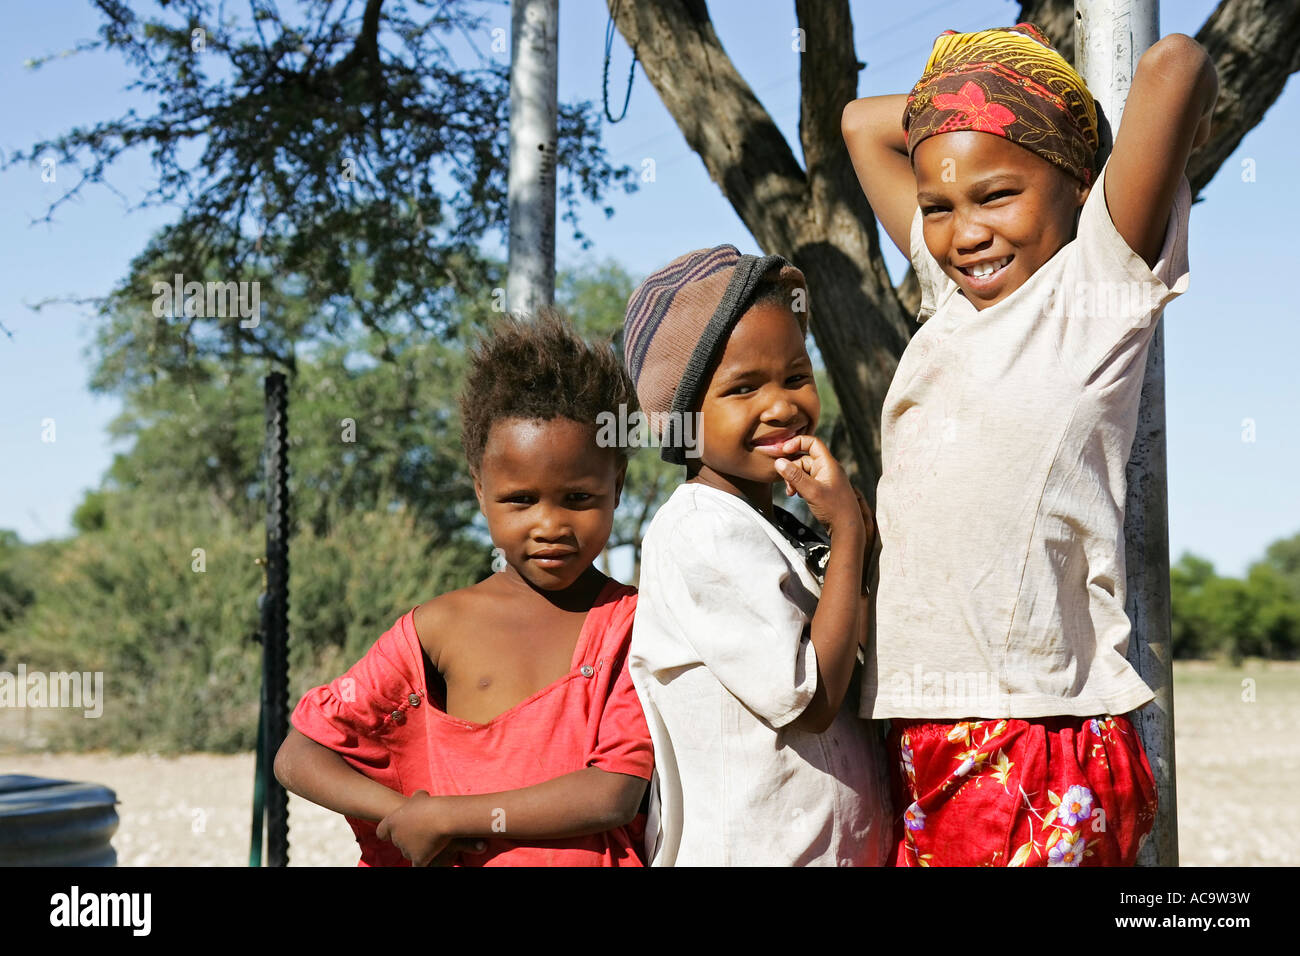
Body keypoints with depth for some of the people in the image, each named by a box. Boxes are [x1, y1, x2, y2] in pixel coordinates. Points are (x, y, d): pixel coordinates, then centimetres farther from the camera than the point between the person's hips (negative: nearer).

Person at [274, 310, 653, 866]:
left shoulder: (633, 622, -4)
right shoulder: (440, 629, 0)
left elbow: (613, 795, -15)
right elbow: (298, 757, 3)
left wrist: (441, 816, -13)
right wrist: (400, 814, -13)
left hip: (595, 857, -1)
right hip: (462, 862, 1)